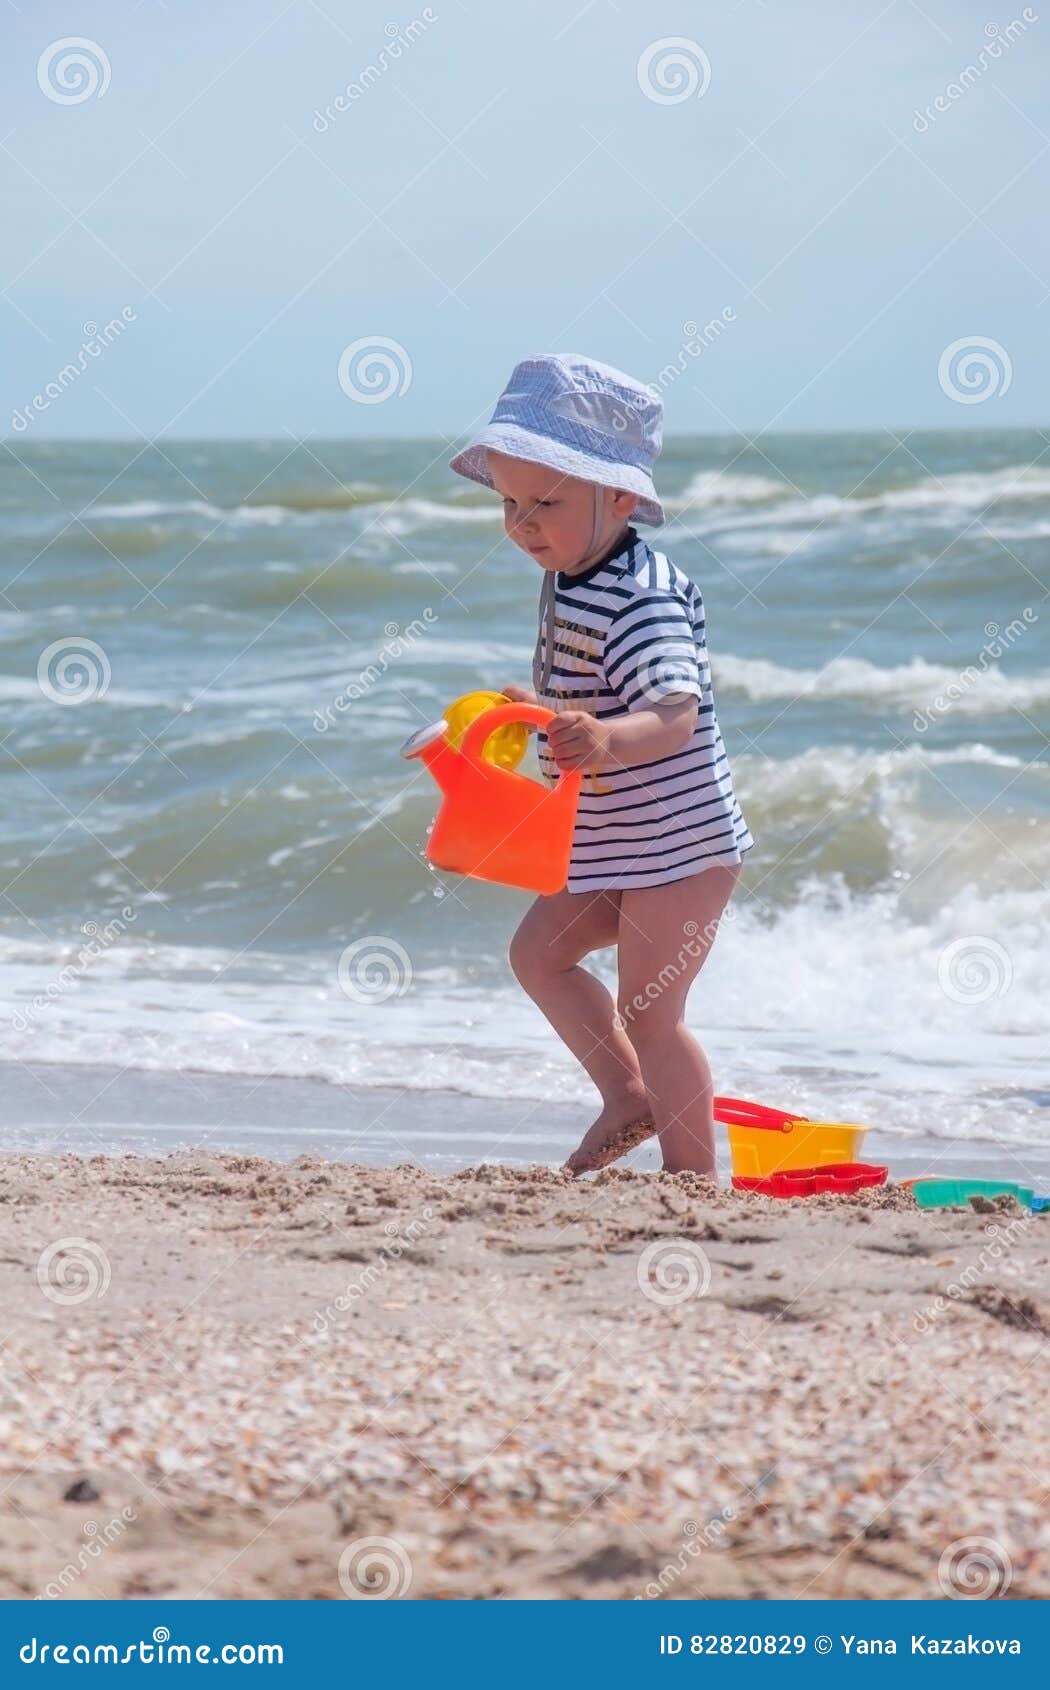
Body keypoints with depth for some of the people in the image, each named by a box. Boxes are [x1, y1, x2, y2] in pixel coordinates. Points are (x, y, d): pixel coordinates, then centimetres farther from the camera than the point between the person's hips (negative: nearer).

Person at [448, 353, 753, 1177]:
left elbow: (677, 712, -38)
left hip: (680, 842, -10)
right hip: (610, 847, 10)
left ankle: (694, 1178, 5)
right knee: (539, 952, 15)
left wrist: (607, 740, -54)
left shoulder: (644, 597, -24)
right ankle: (629, 1096, 26)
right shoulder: (568, 584, 6)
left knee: (648, 1012, -5)